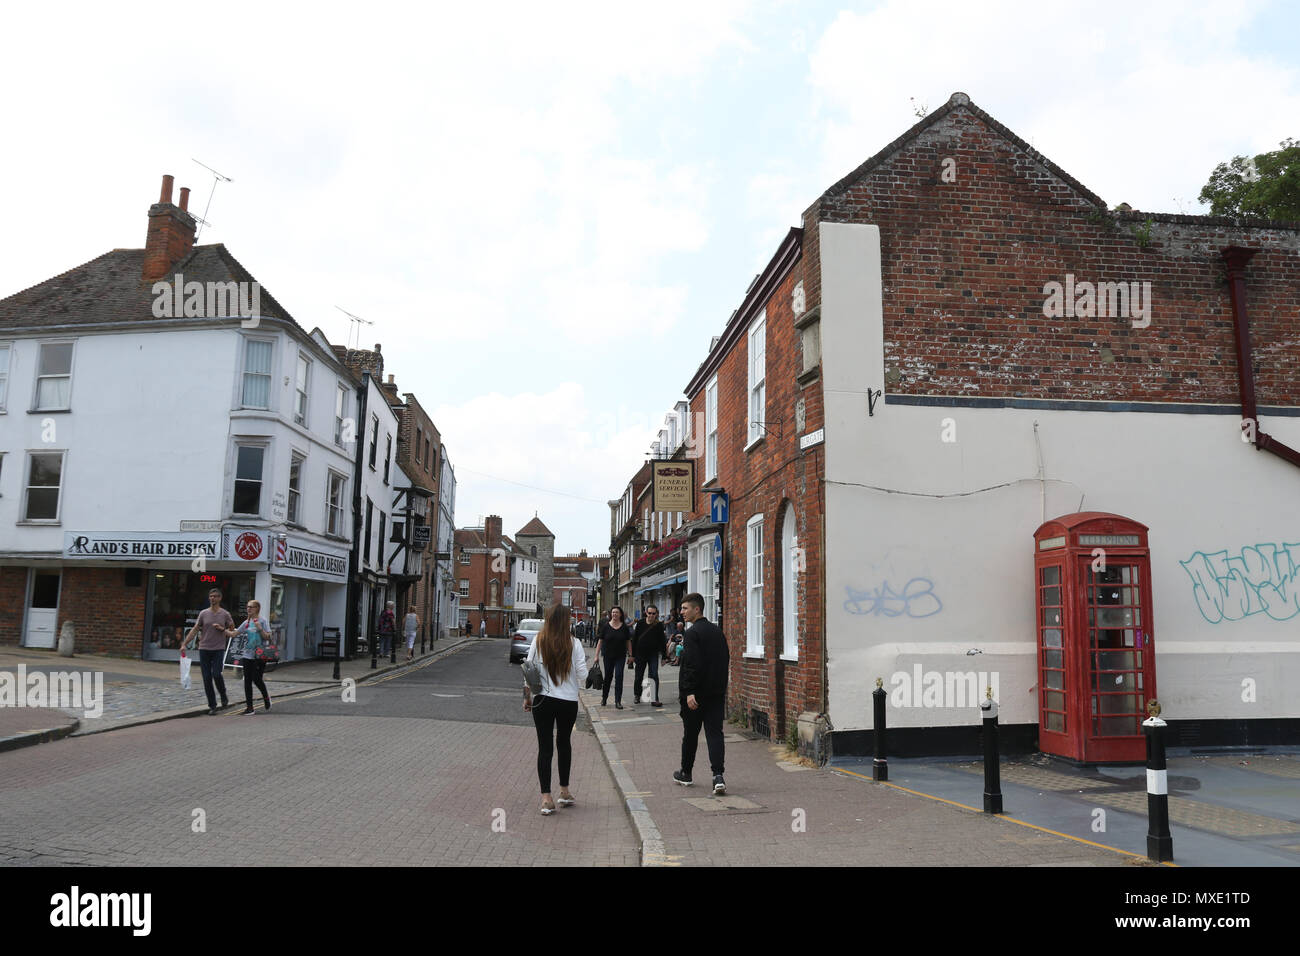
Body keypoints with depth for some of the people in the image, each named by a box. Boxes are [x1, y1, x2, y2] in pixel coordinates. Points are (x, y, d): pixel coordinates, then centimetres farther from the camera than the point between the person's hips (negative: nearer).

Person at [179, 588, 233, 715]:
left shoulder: (225, 614, 3)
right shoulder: (203, 613, 6)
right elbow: (194, 629, 5)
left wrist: (223, 629, -10)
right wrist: (184, 644, -2)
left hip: (218, 649, -2)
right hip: (204, 649, 2)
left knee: (216, 675, -16)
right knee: (207, 678, 1)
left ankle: (223, 697, 12)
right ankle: (212, 706, 10)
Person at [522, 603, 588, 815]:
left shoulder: (538, 642, -4)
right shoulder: (574, 643, -7)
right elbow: (582, 674, -7)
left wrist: (527, 697, 9)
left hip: (542, 700, 0)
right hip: (568, 701, 0)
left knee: (544, 746, 4)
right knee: (564, 743, 18)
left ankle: (546, 798, -1)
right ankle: (564, 792, 27)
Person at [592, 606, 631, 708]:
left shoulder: (624, 627, 0)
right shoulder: (606, 626, -2)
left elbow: (628, 641, 6)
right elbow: (600, 641, 0)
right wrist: (596, 655, -3)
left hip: (620, 656, 0)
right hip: (608, 656, 0)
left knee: (619, 676, -8)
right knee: (608, 677, 10)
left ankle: (618, 701, -2)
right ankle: (604, 698, 30)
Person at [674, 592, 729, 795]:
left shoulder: (693, 632, -13)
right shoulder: (717, 630, 11)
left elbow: (692, 664, -21)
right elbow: (726, 661, 16)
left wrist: (690, 692, -21)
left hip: (696, 693, -6)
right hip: (717, 691, 6)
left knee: (690, 734, 10)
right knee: (715, 732, 0)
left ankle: (686, 773, 25)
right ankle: (718, 776, -13)